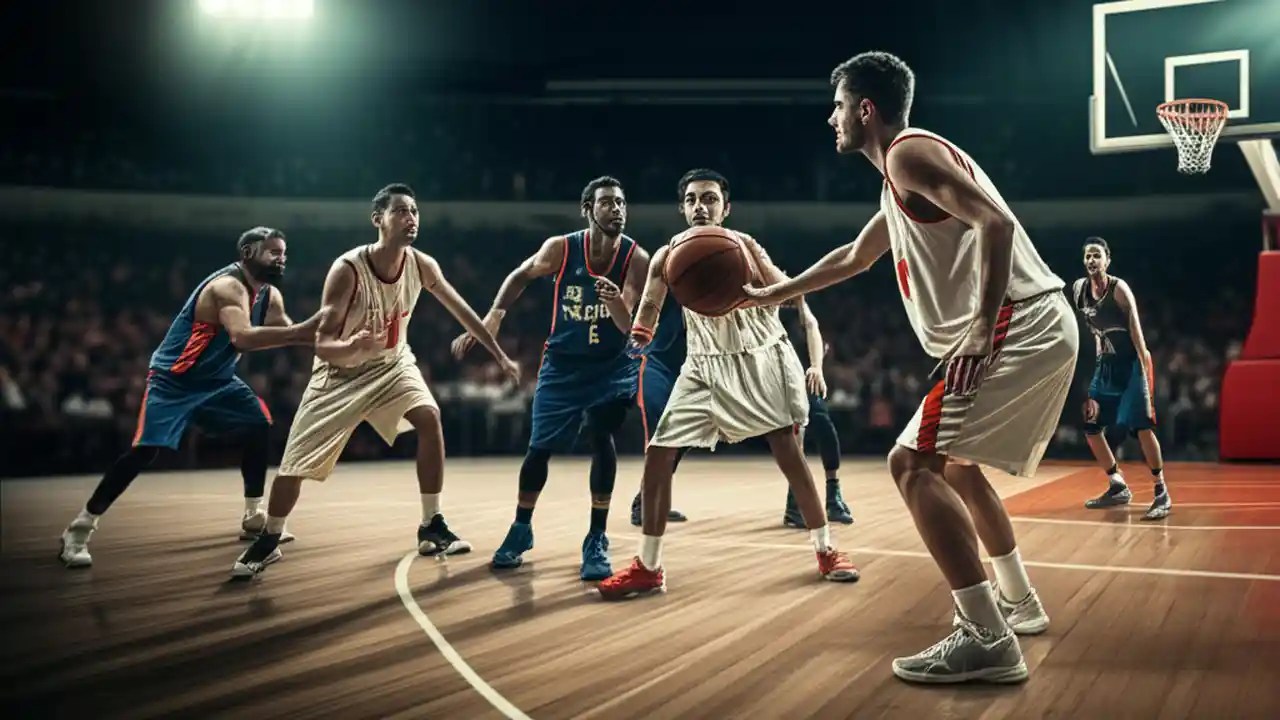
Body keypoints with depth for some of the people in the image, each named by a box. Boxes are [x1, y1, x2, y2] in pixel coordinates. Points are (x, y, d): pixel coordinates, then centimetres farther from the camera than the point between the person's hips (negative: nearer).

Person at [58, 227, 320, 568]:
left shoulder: (270, 295, 3)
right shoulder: (227, 286, -26)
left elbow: (290, 334, 2)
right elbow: (242, 337, -42)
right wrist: (299, 332, -46)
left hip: (216, 379, 9)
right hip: (172, 379, -9)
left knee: (260, 427, 1)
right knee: (144, 451, -17)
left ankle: (253, 518, 13)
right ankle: (78, 530, -8)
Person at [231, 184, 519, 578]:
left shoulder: (422, 265, -16)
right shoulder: (347, 269, -30)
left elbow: (462, 310, 0)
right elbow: (322, 346, -29)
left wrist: (500, 356, 3)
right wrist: (355, 348, -52)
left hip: (392, 364, 3)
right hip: (341, 372, -3)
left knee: (429, 418, -22)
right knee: (294, 465, -3)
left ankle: (431, 527, -9)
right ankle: (268, 542, 23)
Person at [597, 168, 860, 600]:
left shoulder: (743, 245, -10)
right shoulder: (668, 257, -3)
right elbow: (648, 310, -5)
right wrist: (638, 337, -28)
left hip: (760, 358, -2)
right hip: (706, 366, 2)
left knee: (789, 453, -3)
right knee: (658, 455, -7)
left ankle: (826, 552, 13)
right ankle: (648, 568, 2)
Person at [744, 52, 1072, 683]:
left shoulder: (908, 153, -8)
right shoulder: (902, 179, 23)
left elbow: (996, 222, -21)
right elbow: (853, 259, 37)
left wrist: (981, 328, -24)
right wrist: (771, 294, 42)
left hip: (1017, 330, -10)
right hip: (1035, 331, 10)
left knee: (913, 463, -12)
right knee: (955, 463, 25)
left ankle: (987, 639, -15)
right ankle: (1019, 602, 33)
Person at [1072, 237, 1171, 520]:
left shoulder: (1119, 289, -15)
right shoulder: (1078, 290, 3)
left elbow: (1136, 328, -20)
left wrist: (1145, 365, -28)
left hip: (1131, 363, -7)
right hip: (1105, 365, 7)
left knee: (1141, 426, -16)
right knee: (1090, 426, 5)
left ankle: (1162, 494, -9)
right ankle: (1119, 488, 17)